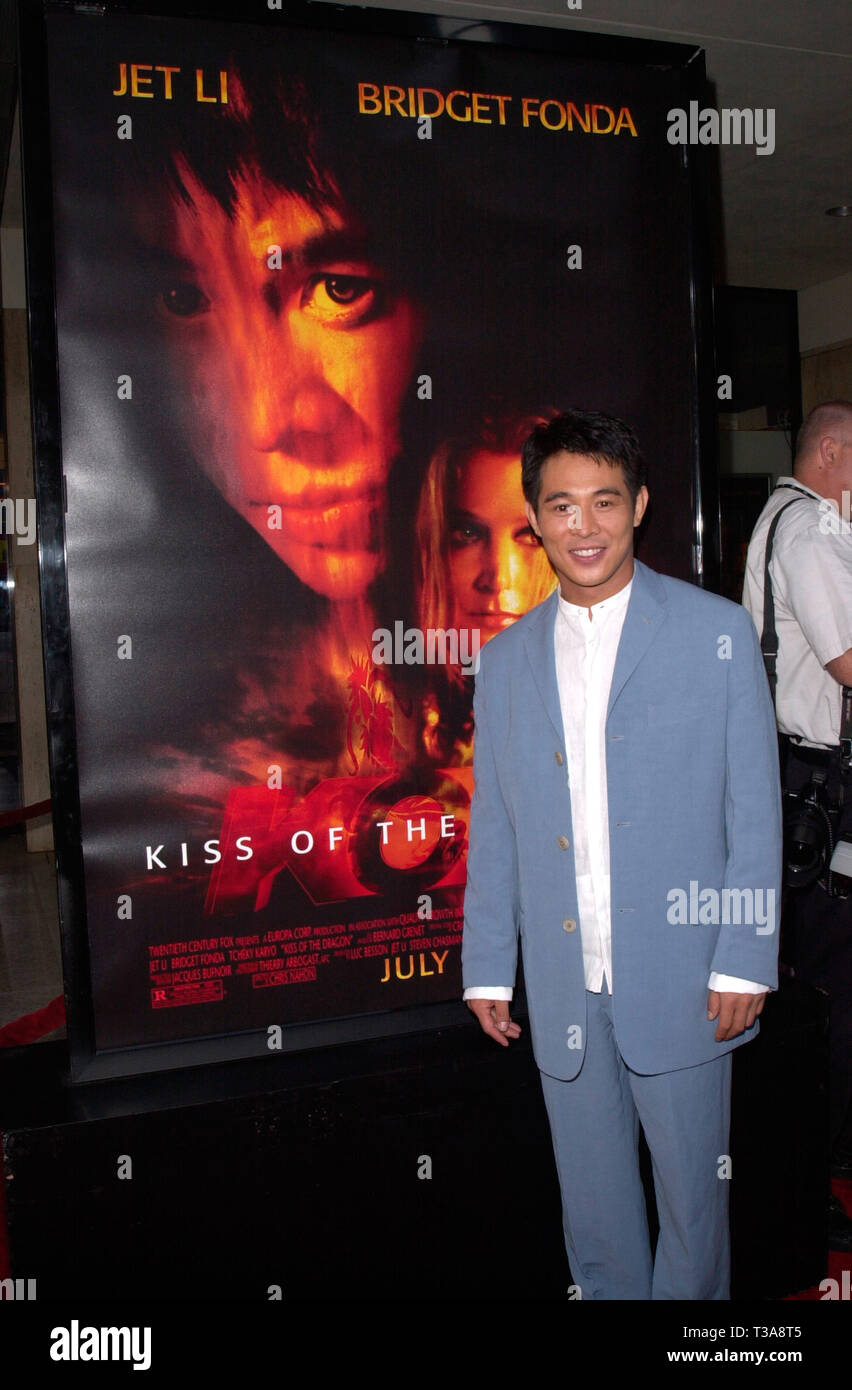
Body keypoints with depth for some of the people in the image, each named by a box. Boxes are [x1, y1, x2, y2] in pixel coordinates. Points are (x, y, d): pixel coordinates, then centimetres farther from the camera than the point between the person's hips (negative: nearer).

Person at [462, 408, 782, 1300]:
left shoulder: (716, 633, -3)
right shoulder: (505, 660, 6)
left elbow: (755, 812, -3)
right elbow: (492, 831, 9)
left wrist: (744, 960, -7)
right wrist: (486, 968, 7)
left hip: (679, 981, -2)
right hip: (562, 989, 3)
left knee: (692, 1188, 13)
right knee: (593, 1196, 16)